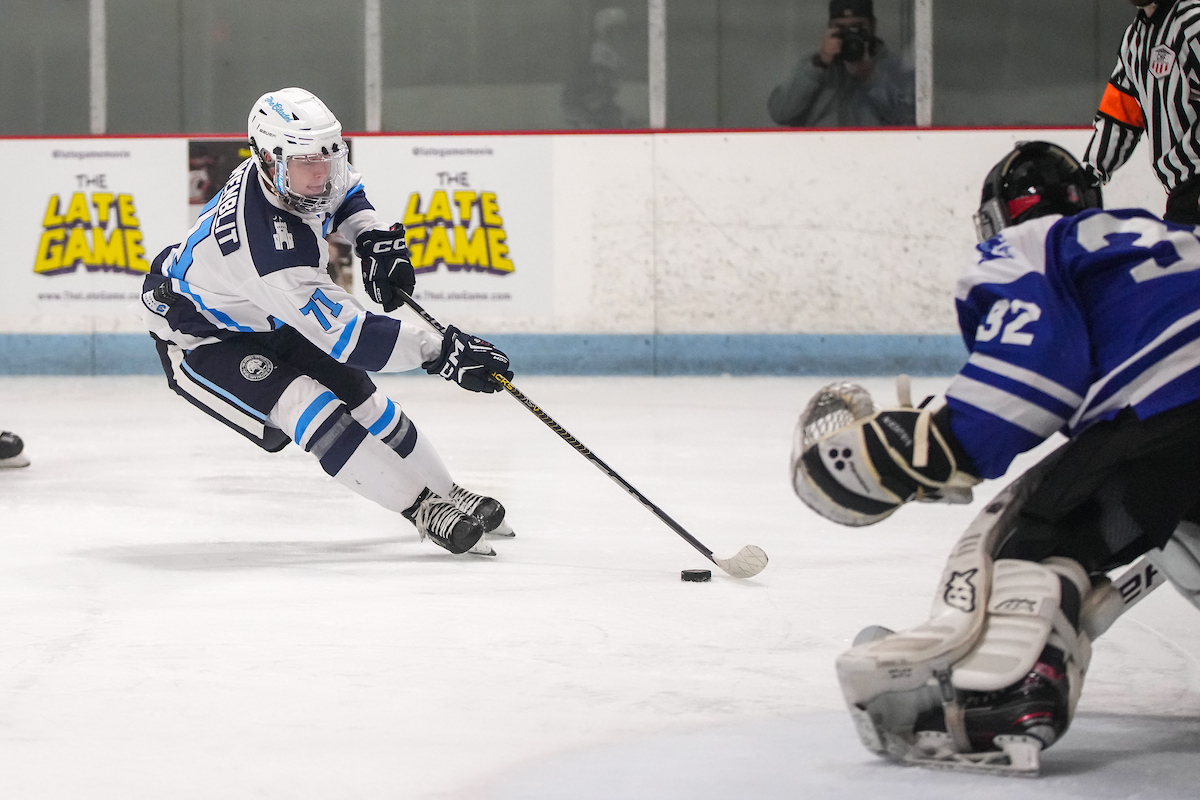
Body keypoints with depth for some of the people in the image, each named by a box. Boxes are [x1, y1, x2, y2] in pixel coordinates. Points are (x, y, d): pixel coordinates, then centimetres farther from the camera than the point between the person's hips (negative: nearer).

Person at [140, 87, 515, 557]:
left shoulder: (298, 172, -16)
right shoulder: (268, 249, -41)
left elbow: (343, 190, 11)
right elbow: (345, 336, -39)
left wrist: (374, 240, -6)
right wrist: (440, 351, -39)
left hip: (267, 321, 9)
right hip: (199, 337, -9)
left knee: (358, 395, 6)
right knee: (304, 402, -27)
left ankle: (449, 496, 22)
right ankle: (423, 510, -22)